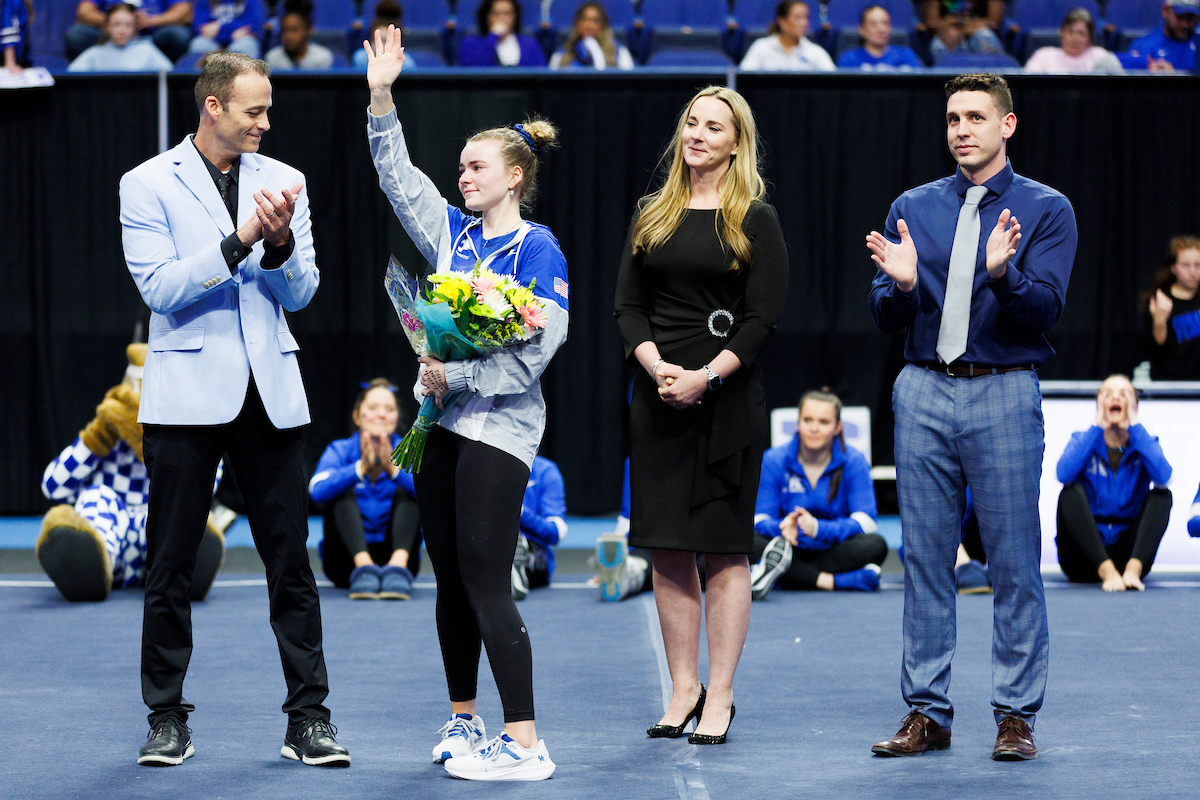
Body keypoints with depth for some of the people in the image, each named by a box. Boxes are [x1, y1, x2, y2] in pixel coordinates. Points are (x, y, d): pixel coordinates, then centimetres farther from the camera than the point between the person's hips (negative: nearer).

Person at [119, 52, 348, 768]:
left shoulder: (280, 179, 10)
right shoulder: (149, 185, 0)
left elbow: (300, 293, 7)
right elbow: (161, 287, -11)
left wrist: (281, 242, -12)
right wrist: (240, 239, -18)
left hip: (269, 392, 3)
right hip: (188, 394, -3)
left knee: (292, 560, 1)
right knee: (171, 566, 2)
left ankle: (309, 718, 6)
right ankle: (168, 720, 12)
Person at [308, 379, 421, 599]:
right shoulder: (340, 451, 1)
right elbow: (317, 490, -22)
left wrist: (394, 469, -37)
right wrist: (360, 469, -37)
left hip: (393, 553, 1)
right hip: (348, 560, -1)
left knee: (406, 491, -19)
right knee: (343, 492, -21)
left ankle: (398, 566, -43)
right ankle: (363, 567, -44)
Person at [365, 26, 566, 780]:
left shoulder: (538, 249, -10)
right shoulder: (455, 233, 11)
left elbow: (534, 350, -16)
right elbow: (399, 175, 13)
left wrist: (456, 374, -15)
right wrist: (382, 99, 4)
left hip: (498, 429, -8)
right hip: (442, 422, 8)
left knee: (487, 586, -11)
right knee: (452, 583, 13)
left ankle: (526, 745, -8)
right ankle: (464, 720, 25)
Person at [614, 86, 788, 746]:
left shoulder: (755, 220, 0)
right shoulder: (652, 216, 12)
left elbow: (762, 319, -6)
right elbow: (628, 306, 8)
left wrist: (705, 376, -16)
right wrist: (657, 366, -10)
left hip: (727, 398, -4)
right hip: (658, 393, 4)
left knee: (724, 550, -1)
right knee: (667, 549, 4)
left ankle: (719, 698, 4)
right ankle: (683, 689, 13)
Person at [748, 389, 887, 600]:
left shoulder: (854, 462, -3)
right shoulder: (774, 460, -1)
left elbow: (865, 522, -13)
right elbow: (760, 520, -6)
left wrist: (818, 529, -30)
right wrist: (782, 528, -31)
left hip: (833, 552, 0)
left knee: (875, 545, -32)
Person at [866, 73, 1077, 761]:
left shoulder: (1046, 210, 3)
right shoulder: (913, 208, 13)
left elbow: (1046, 310, -9)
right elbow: (887, 320, 9)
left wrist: (1002, 273, -27)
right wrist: (900, 284, -12)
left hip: (1005, 397, -3)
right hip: (924, 395, 3)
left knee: (1015, 562, -2)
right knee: (925, 558, 5)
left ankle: (1017, 715, 5)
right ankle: (927, 713, 11)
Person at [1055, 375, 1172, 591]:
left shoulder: (1144, 443, 6)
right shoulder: (1083, 441, 4)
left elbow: (1163, 476, -19)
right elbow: (1064, 473, -20)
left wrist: (1134, 427, -14)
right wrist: (1098, 427, -14)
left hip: (1128, 552, 1)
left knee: (1162, 494, -17)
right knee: (1072, 492, -24)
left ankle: (1133, 569, -36)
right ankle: (1107, 571, -38)